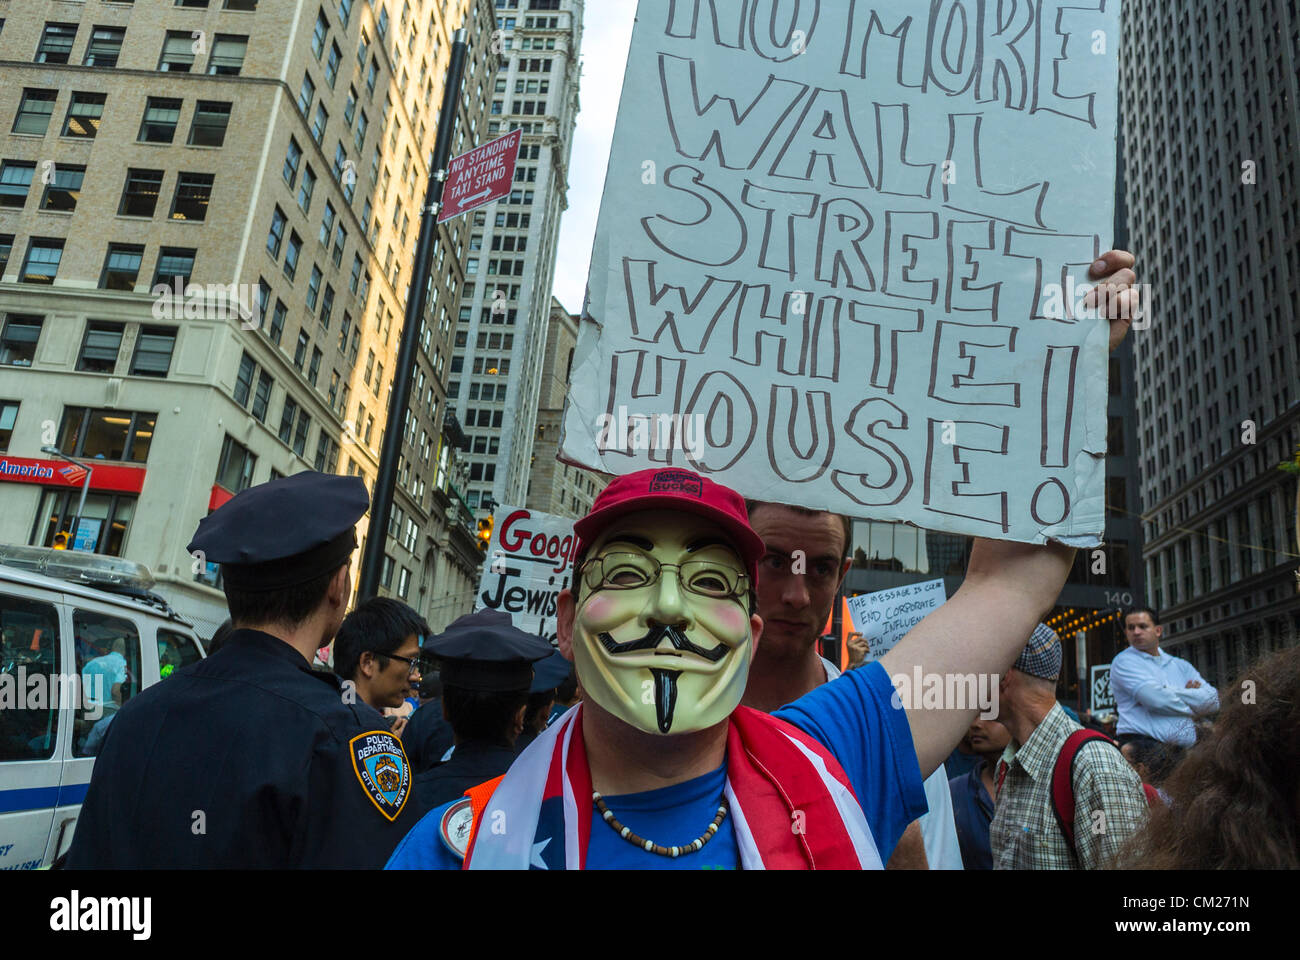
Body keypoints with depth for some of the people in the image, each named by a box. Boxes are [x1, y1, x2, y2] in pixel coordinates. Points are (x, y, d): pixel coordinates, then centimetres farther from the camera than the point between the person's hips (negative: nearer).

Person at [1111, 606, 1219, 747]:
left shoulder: (1181, 665, 21)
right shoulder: (1124, 661, 2)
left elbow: (1212, 701, 9)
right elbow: (1157, 699, -10)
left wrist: (1173, 693, -4)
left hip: (1186, 747, 6)